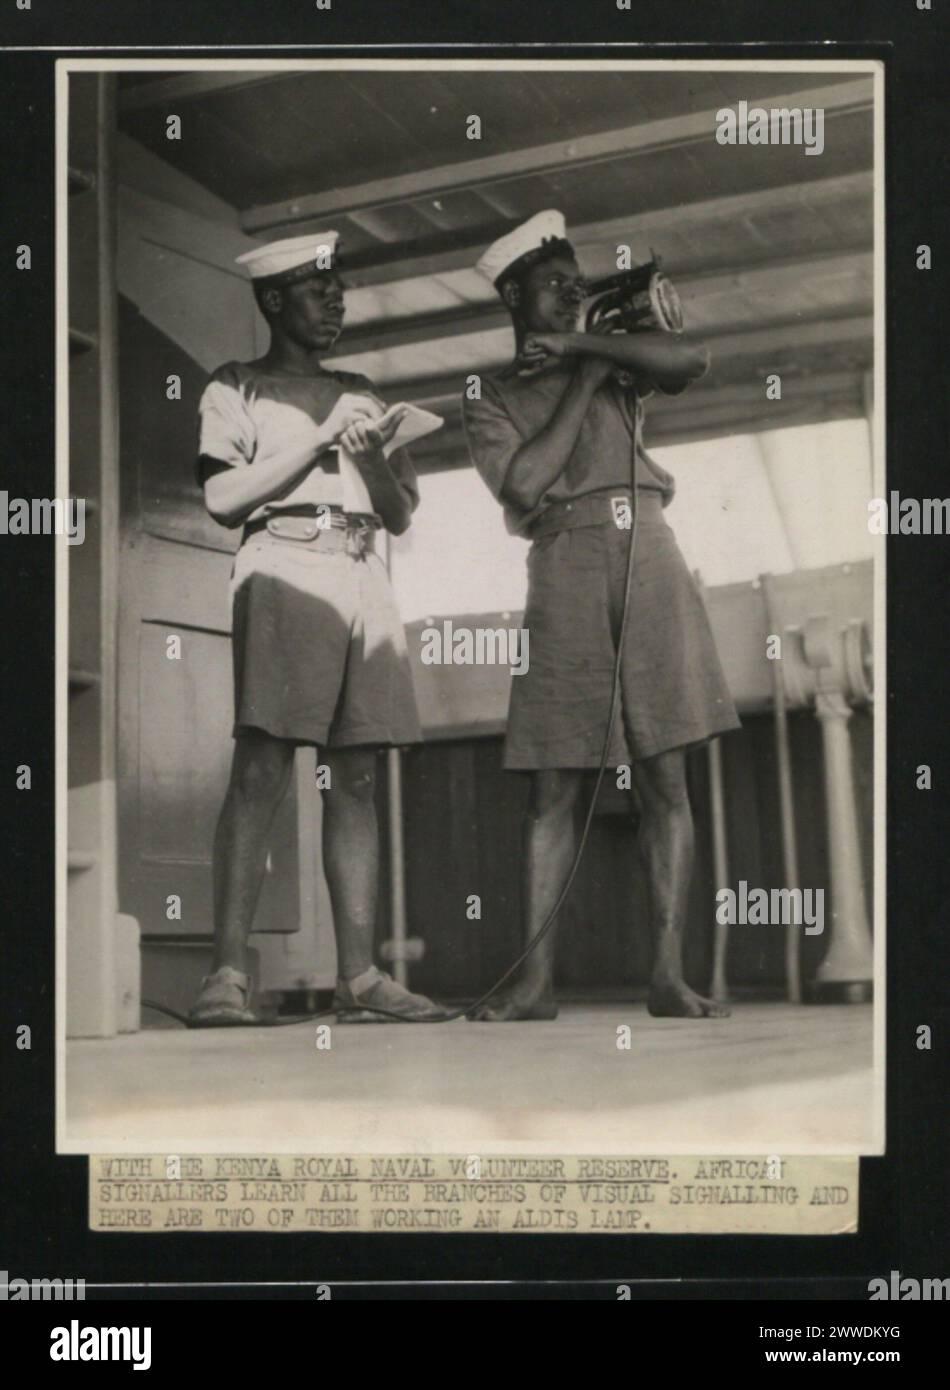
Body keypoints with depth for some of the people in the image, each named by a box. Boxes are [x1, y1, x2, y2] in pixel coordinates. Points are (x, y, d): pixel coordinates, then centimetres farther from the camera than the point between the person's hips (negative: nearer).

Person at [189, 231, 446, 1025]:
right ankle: (228, 974, -20)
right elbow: (224, 498, -2)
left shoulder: (361, 395, 26)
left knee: (356, 778, 0)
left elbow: (401, 514, 21)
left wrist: (374, 453, 1)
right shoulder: (238, 389, 12)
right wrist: (321, 438, -4)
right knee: (262, 767, -16)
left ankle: (359, 973, -1)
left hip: (364, 575, 5)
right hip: (283, 565, -5)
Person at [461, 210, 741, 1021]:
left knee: (665, 779, -5)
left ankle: (669, 976, -6)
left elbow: (693, 360, -1)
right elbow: (524, 482, -4)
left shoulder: (613, 367, 20)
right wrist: (580, 384, 2)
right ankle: (537, 980, -3)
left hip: (648, 564, 2)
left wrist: (580, 347, 1)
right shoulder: (491, 399, 14)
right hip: (565, 573, -1)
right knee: (555, 787, -4)